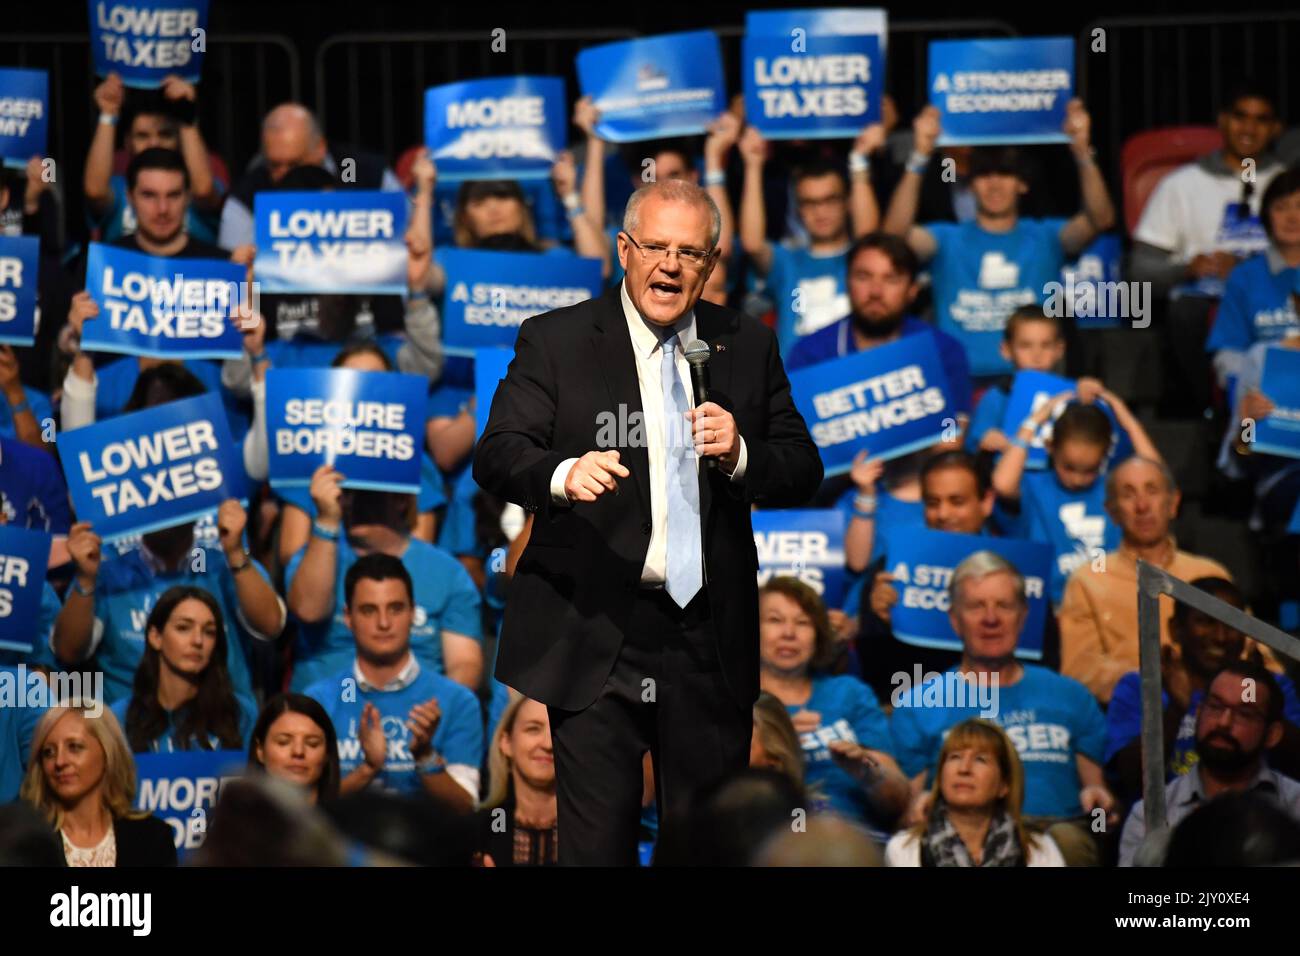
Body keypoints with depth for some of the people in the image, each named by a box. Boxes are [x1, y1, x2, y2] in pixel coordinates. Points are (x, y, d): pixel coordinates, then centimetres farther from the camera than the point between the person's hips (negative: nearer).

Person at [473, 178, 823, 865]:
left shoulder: (748, 348, 10)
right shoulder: (555, 342, 2)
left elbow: (804, 473, 8)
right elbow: (497, 455, -9)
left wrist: (740, 455, -13)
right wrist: (565, 473, -31)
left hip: (711, 644, 3)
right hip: (597, 635, -3)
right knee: (596, 841, -4)